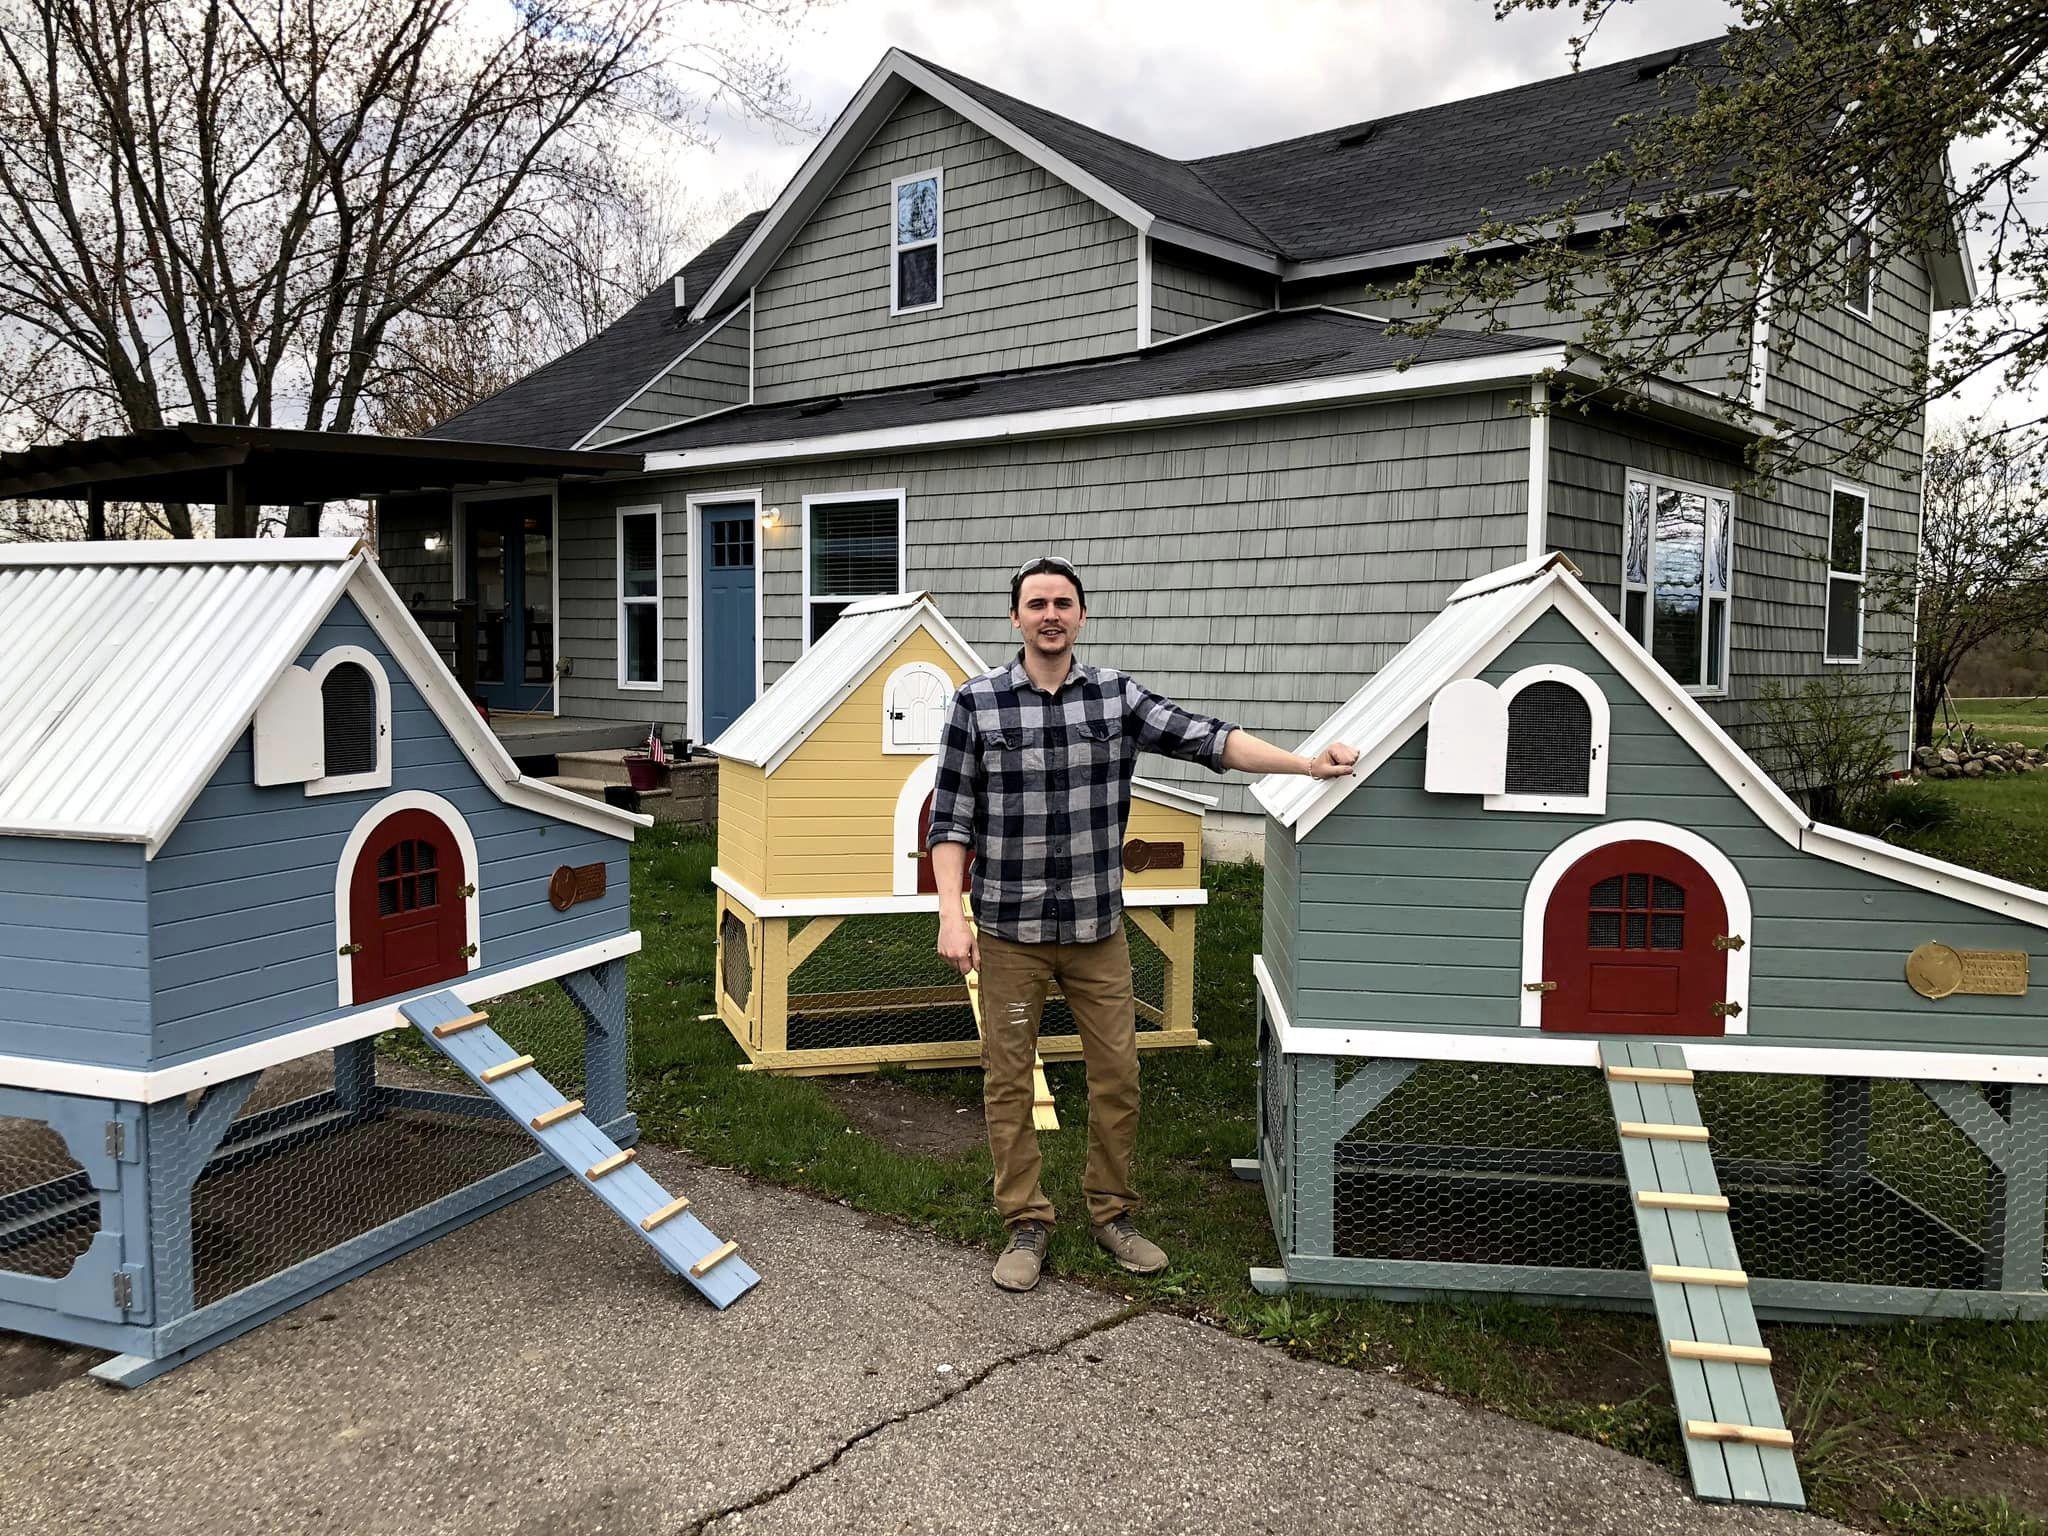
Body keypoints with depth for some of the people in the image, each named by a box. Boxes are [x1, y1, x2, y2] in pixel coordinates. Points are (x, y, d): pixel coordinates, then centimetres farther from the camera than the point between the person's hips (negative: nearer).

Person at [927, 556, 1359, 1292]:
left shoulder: (1116, 695, 0)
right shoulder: (977, 702, -6)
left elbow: (1204, 737, -6)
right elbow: (950, 818, -5)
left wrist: (1307, 763, -16)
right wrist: (951, 915, -13)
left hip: (1096, 929, 2)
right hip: (1008, 933, -2)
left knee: (1117, 1077, 8)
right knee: (1008, 1082, 7)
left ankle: (1112, 1213, 28)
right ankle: (1026, 1225, 23)